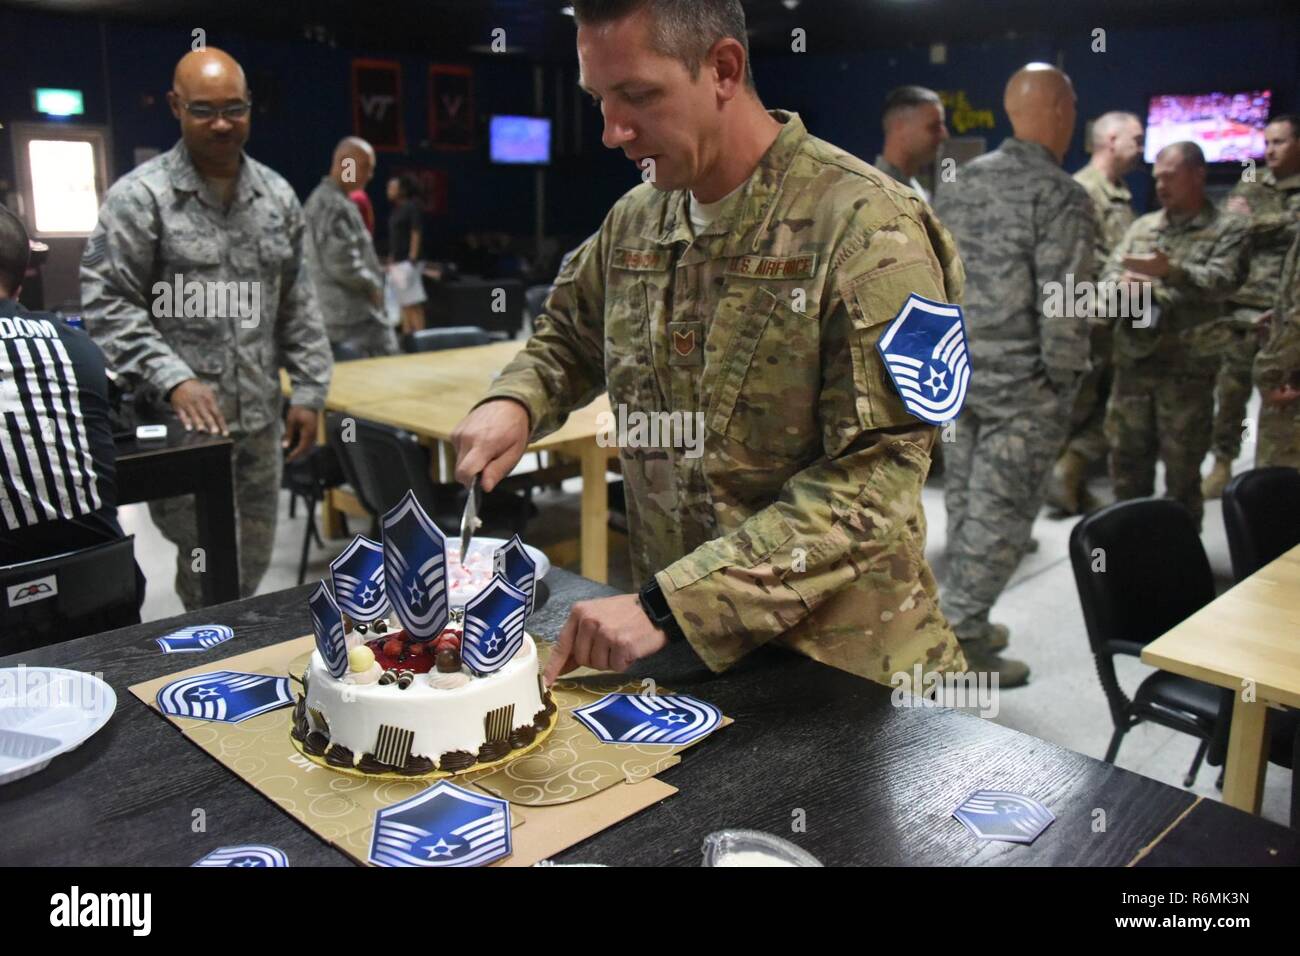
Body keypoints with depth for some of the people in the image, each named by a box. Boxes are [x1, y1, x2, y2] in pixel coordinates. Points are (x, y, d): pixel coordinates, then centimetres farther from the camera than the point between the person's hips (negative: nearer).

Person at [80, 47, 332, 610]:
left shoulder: (277, 197, 10)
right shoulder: (139, 197, -4)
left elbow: (298, 305, 14)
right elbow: (106, 305, -7)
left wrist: (308, 392, 9)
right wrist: (175, 380, -18)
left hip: (261, 421, 5)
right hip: (183, 422, -4)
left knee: (251, 568, 14)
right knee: (209, 577, -1)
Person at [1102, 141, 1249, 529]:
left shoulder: (1228, 229, 0)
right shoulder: (1142, 226, 14)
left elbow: (1223, 281, -14)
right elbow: (1109, 274, 6)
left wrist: (1171, 270, -27)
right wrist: (1124, 284, -17)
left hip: (1187, 366, -4)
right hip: (1133, 361, 4)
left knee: (1182, 468, 5)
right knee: (1127, 458, 12)